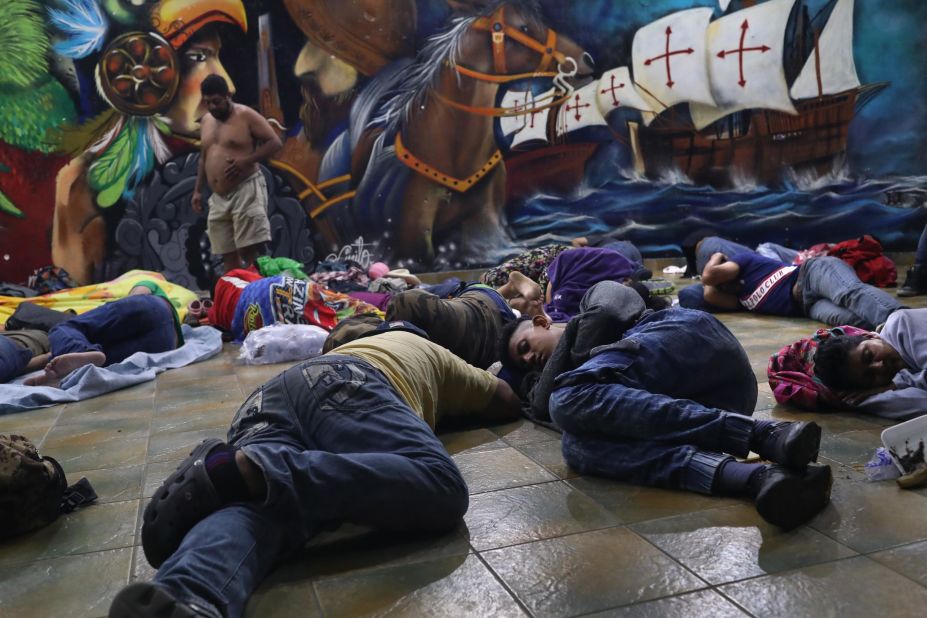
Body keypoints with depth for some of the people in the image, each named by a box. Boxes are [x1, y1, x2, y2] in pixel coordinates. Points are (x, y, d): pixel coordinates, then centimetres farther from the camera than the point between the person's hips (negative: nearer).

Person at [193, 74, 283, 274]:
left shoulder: (246, 115, -5)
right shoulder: (206, 120, 16)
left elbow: (275, 143, -9)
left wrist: (247, 160, -20)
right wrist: (198, 190, 18)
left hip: (246, 191, -7)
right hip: (218, 198, 7)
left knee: (249, 252, -11)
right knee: (228, 256, 7)